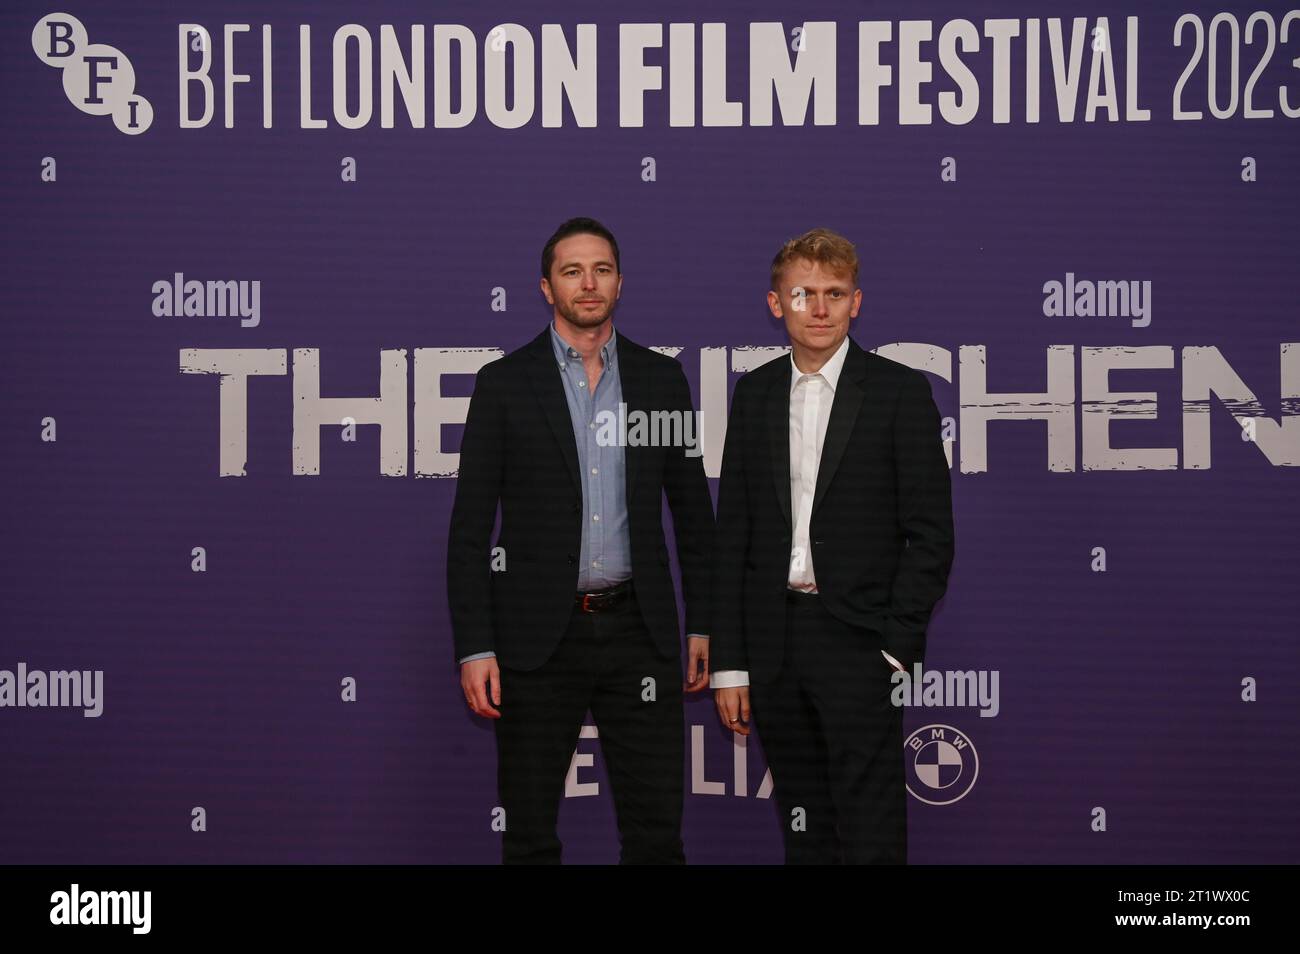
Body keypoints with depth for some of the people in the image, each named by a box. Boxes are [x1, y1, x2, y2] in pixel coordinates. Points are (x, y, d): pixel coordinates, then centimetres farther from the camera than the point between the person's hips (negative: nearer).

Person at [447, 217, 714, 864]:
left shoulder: (662, 379, 8)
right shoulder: (505, 383, 0)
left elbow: (693, 511, 13)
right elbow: (469, 526, -1)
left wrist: (701, 624, 8)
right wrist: (473, 647, -8)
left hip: (638, 632, 2)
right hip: (539, 634, -1)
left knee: (656, 833, 1)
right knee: (530, 837, 6)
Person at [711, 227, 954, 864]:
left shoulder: (900, 391, -2)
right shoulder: (754, 394, 10)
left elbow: (931, 533, -4)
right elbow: (732, 536, 10)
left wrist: (897, 646, -11)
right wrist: (729, 664, 5)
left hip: (859, 644, -4)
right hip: (773, 641, 4)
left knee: (871, 836, -6)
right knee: (803, 834, 11)